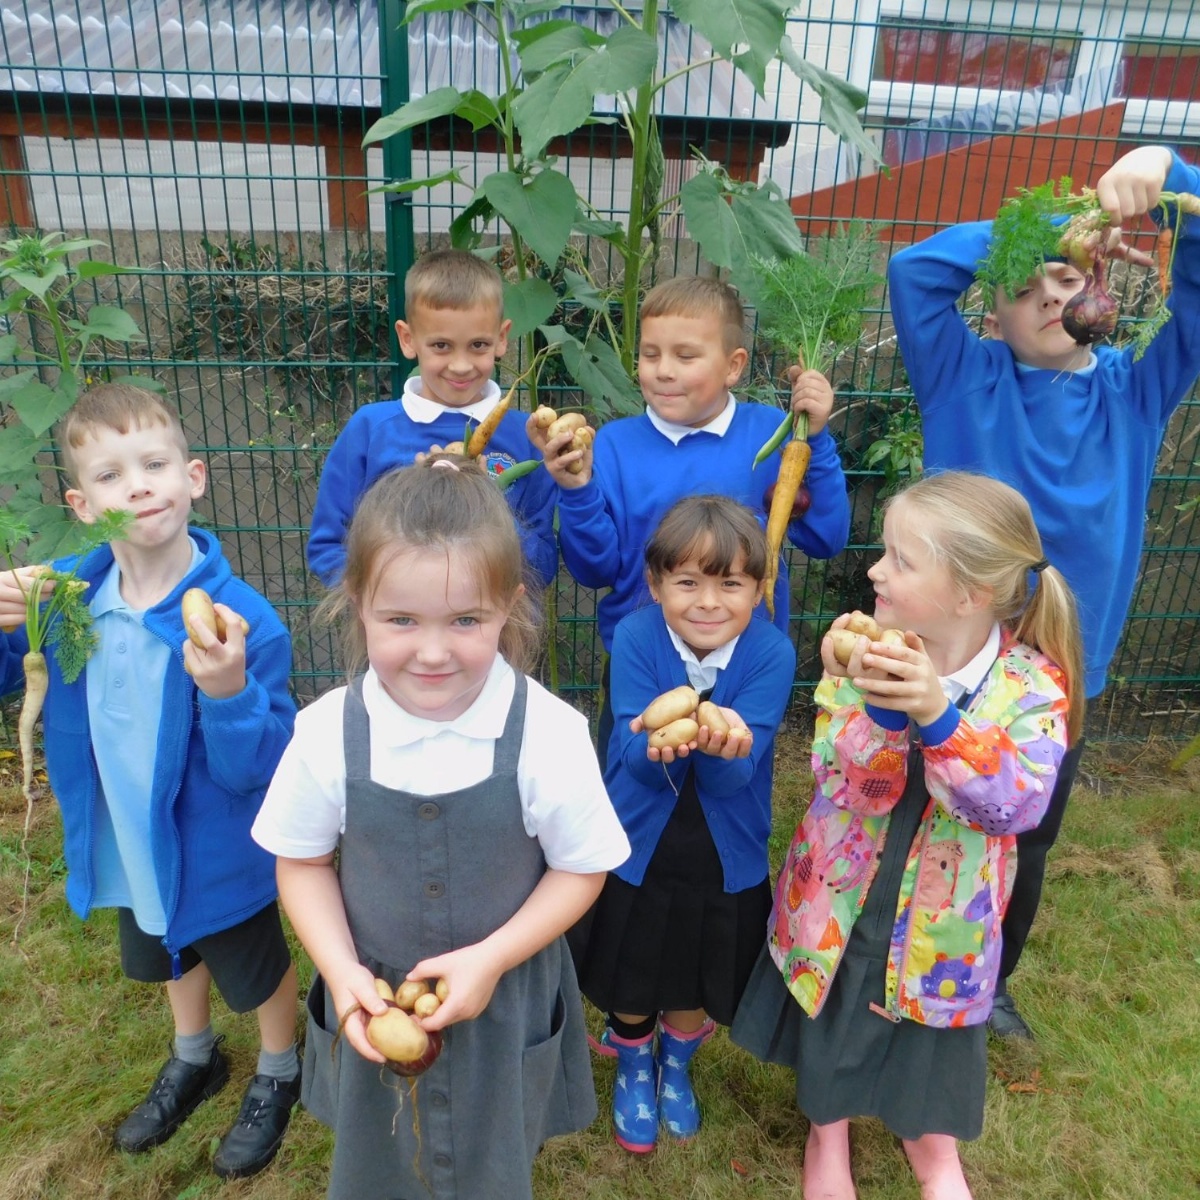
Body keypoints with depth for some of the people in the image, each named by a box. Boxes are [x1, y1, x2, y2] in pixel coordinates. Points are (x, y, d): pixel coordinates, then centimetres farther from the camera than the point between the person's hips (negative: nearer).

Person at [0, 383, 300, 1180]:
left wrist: (227, 690, -48)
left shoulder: (241, 618, -32)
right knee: (168, 959, 33)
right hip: (128, 847, 6)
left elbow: (257, 769, -29)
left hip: (219, 855, -5)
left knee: (258, 971, 23)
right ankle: (195, 1060, 64)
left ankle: (279, 1075, 54)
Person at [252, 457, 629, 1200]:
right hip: (378, 1002, 2)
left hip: (509, 1003, -1)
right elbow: (303, 862, -5)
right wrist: (341, 970, -16)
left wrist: (490, 959, -21)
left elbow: (580, 869, -12)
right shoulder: (327, 733, -20)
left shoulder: (549, 734, -26)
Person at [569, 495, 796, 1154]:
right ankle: (632, 1064, 55)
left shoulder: (771, 653, -21)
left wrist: (721, 743, -49)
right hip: (636, 850, 0)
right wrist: (662, 741, -48)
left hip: (727, 860, 1)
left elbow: (734, 776, -27)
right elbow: (636, 755, -25)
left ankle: (675, 1063, 56)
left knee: (699, 985, 23)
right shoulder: (635, 637, -20)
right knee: (630, 979, 21)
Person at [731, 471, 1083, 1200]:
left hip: (937, 927, -1)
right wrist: (877, 703, -45)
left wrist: (936, 713, -47)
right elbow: (839, 776, -26)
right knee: (830, 1041, 27)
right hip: (841, 905, 1)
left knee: (932, 1133, 22)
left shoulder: (1031, 682, -19)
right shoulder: (872, 654, -16)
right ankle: (828, 1132, 56)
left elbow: (1019, 804, -33)